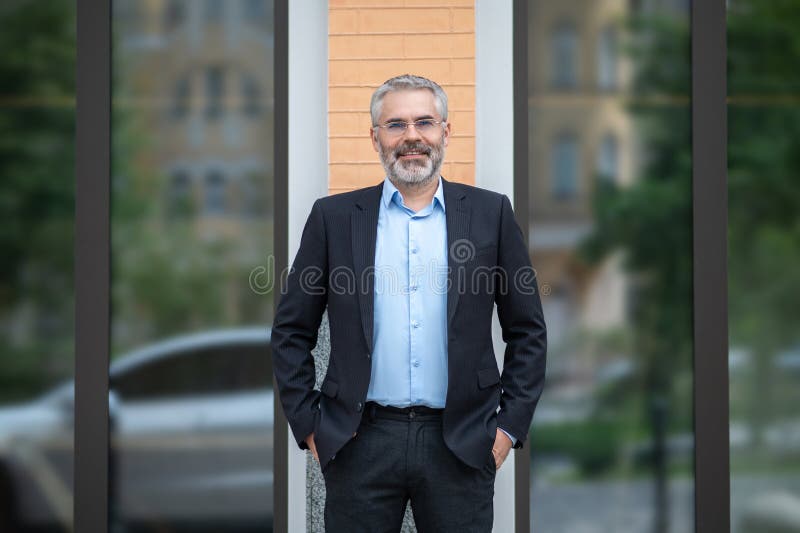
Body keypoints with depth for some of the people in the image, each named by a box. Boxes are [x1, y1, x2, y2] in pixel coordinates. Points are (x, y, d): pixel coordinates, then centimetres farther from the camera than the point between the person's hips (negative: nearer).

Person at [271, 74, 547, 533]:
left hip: (461, 445, 0)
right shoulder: (334, 217, 5)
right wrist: (308, 425, 1)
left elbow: (528, 331, 8)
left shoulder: (491, 214, 5)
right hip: (359, 444, 0)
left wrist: (510, 425, 1)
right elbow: (291, 332, 7)